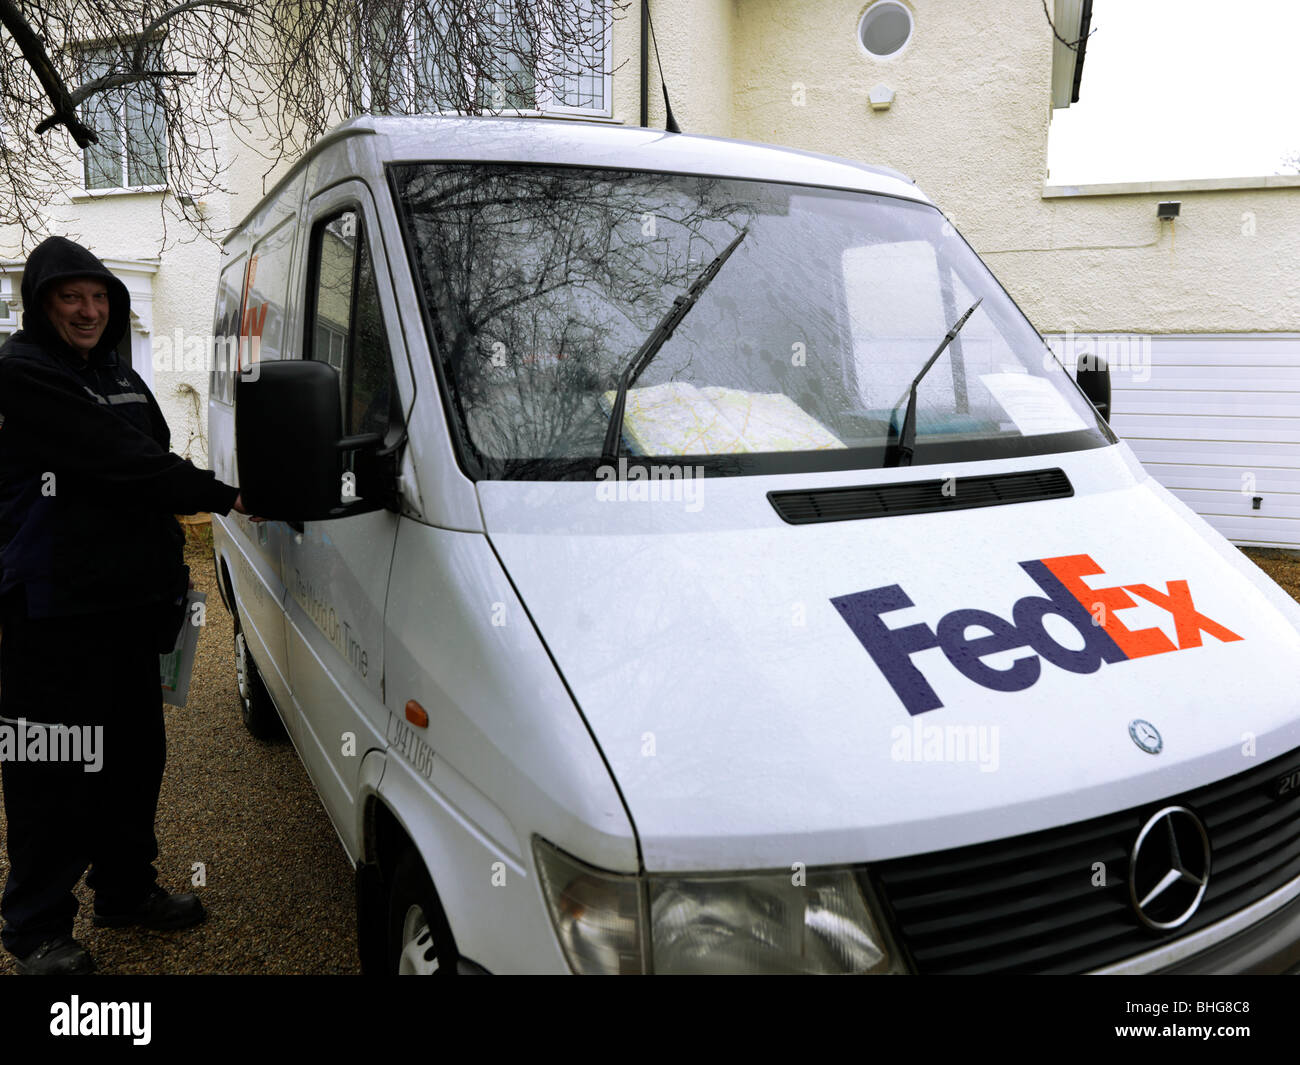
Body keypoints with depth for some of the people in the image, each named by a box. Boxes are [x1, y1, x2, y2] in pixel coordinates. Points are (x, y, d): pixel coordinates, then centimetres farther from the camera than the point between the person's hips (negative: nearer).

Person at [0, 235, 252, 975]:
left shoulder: (122, 378, 16)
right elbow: (121, 463, -18)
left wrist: (169, 566, 15)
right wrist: (221, 494, -14)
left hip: (132, 600, 8)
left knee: (135, 754, 15)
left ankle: (127, 890, 32)